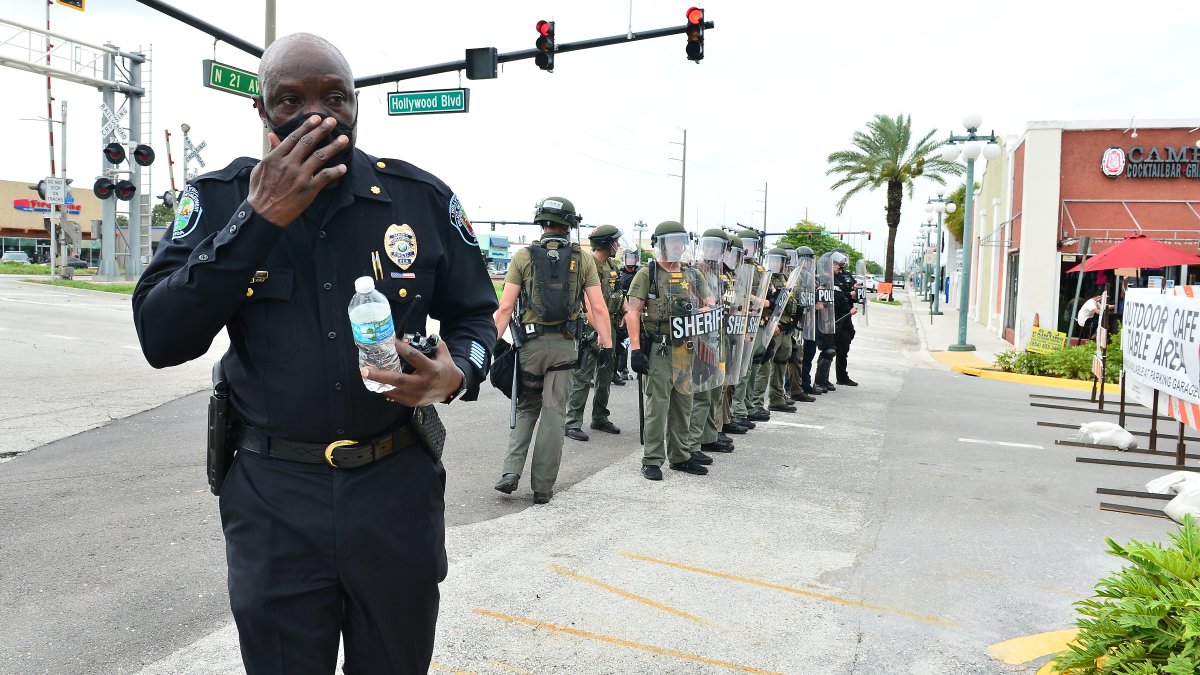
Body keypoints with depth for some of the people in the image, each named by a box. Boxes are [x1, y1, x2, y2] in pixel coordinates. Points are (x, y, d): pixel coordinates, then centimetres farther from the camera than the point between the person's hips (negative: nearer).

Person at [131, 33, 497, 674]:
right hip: (271, 495, -1)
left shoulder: (423, 198, -3)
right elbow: (161, 339, -14)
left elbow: (474, 314, 7)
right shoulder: (218, 199, -4)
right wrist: (261, 219, -20)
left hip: (398, 485, 1)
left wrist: (457, 373, -16)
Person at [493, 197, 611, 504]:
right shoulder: (583, 259, 2)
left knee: (526, 408, 17)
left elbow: (505, 307, -5)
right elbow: (598, 308, -2)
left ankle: (511, 471, 2)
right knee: (553, 413, 6)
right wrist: (606, 343, 4)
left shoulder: (523, 256, 0)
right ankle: (543, 488, 10)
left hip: (531, 341, 0)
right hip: (565, 345, 0)